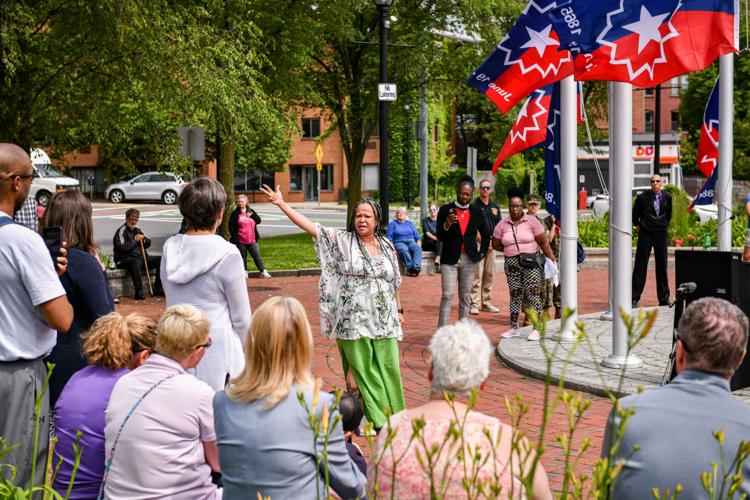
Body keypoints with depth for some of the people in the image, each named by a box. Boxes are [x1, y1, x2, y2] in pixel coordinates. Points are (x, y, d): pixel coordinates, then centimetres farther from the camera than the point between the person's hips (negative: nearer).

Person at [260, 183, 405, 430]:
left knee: (388, 368, 4)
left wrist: (399, 310, 16)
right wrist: (282, 204, -15)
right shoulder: (342, 241, -2)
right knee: (362, 370, 3)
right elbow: (311, 227, -8)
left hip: (384, 320, 3)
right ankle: (375, 420, 13)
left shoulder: (387, 246, 9)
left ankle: (393, 418, 16)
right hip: (354, 321, -3)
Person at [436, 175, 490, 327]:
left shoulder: (476, 212, 7)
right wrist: (446, 225, -21)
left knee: (465, 296, 8)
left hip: (469, 259, 3)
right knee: (447, 295, -10)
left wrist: (482, 252, 12)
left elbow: (486, 235, 20)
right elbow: (439, 237, -3)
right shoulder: (445, 210, -1)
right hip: (449, 259, -3)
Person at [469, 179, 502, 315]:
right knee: (477, 274, -9)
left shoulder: (495, 207, 13)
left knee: (489, 274, 9)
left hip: (491, 245, 6)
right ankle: (474, 303, -8)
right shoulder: (474, 206, -3)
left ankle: (486, 302, 16)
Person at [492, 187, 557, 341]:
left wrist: (552, 260, -8)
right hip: (512, 263, 3)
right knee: (515, 294, 9)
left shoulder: (531, 221, -4)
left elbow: (544, 243, -4)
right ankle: (514, 328, 16)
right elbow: (496, 245, 12)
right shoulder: (502, 224, 3)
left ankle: (537, 329, -8)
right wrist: (511, 249, 4)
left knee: (533, 293, -9)